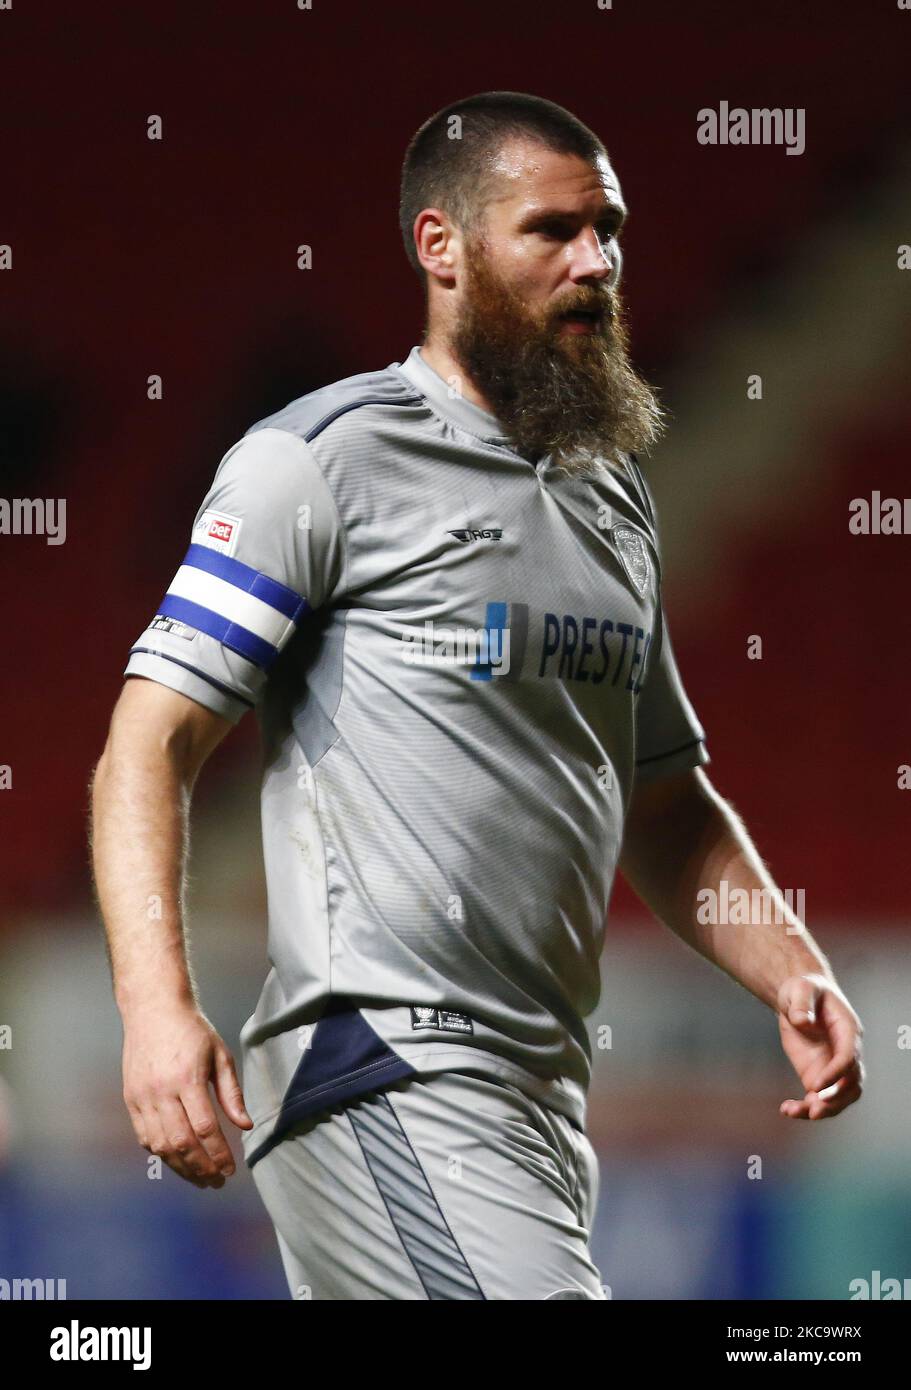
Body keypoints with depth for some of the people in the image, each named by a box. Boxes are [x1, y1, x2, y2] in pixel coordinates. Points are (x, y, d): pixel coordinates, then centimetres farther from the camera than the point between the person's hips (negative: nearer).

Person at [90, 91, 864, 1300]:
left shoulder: (616, 503, 21)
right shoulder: (326, 457, -3)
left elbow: (665, 803, 29)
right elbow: (151, 744, -8)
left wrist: (793, 975, 10)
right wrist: (157, 1006, -22)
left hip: (547, 1094, 8)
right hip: (381, 1068, -8)